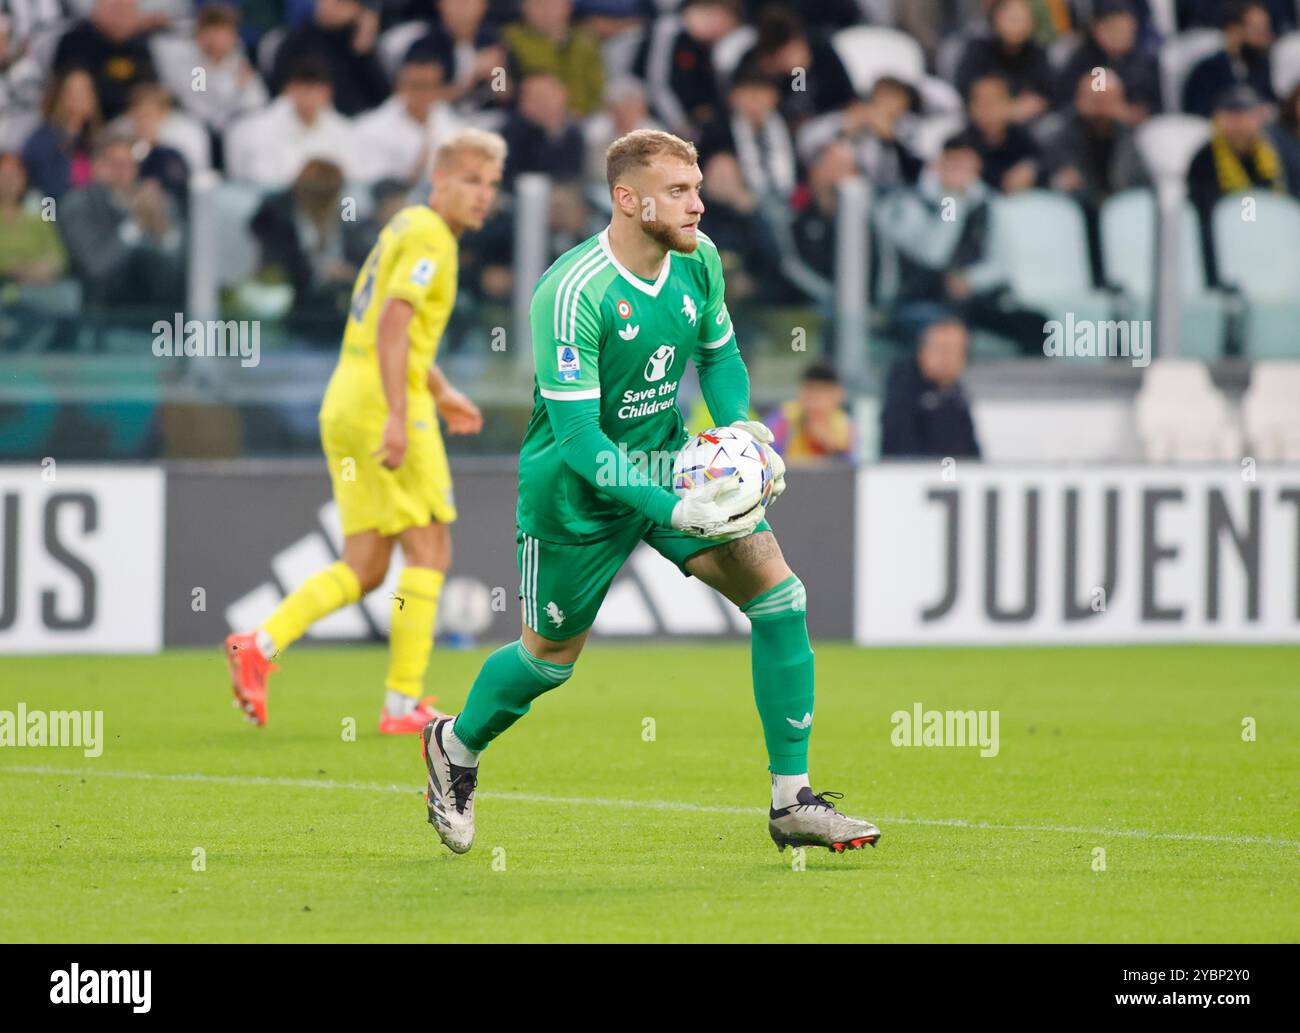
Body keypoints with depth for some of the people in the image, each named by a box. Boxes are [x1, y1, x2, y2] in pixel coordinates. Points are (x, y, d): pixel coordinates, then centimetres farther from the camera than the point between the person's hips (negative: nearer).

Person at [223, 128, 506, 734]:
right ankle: (402, 702, -2)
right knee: (428, 552, -1)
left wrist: (441, 393, 39)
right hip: (385, 407, -9)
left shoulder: (407, 227, 20)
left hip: (344, 409, 9)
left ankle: (260, 645, -7)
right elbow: (392, 325, -22)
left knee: (364, 567, 8)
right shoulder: (430, 236, -10)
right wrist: (397, 416, -28)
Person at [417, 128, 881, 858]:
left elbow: (719, 354, 12)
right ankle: (457, 746, 44)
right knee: (553, 654, 11)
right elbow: (578, 435, -29)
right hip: (576, 489, -5)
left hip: (667, 460, 5)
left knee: (777, 591, -11)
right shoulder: (573, 293, -29)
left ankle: (793, 804, -6)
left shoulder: (700, 260, -8)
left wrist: (743, 427, -9)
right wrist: (673, 511, -37)